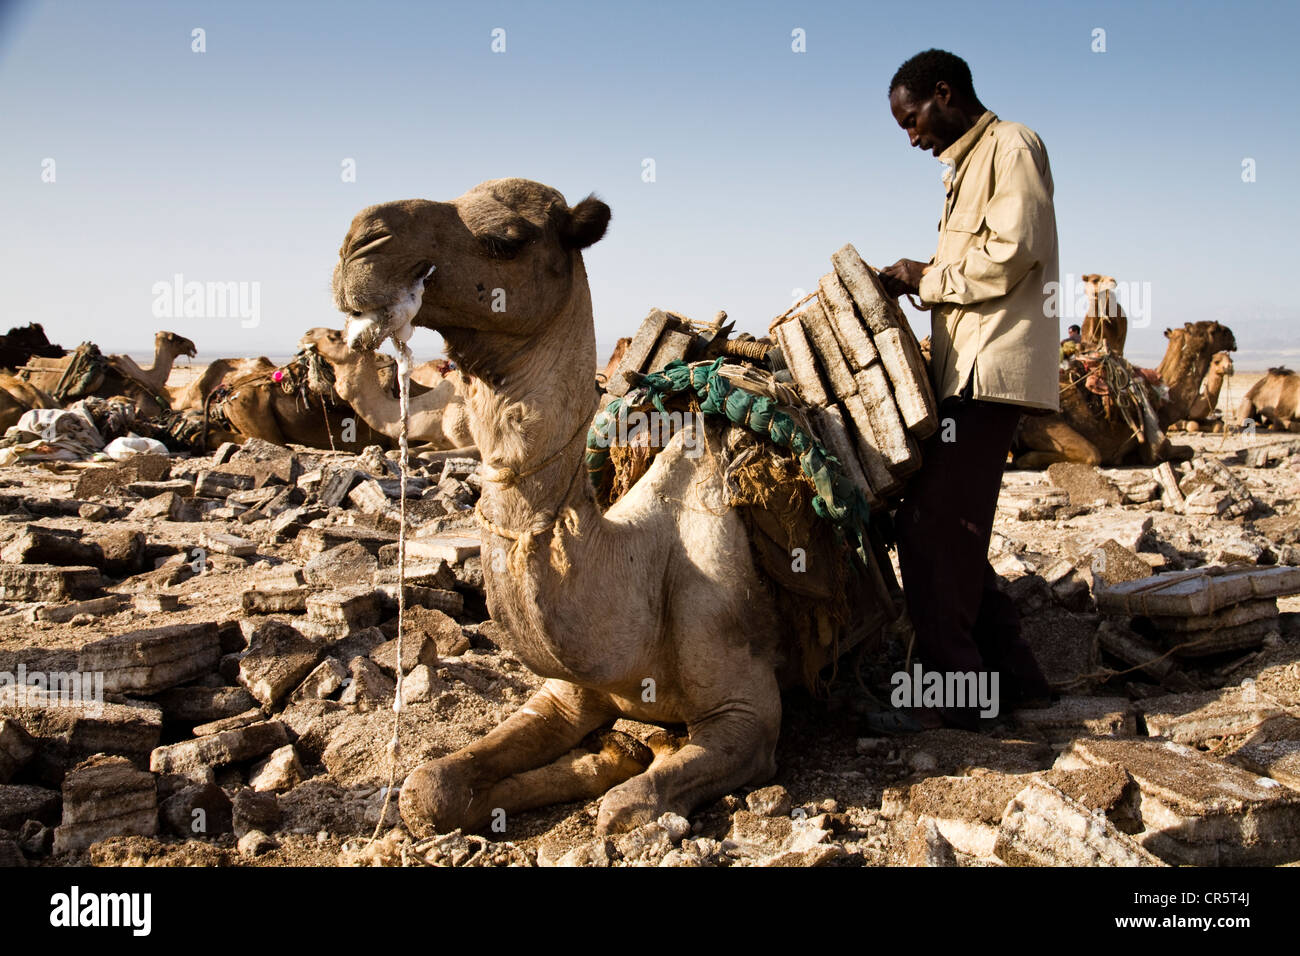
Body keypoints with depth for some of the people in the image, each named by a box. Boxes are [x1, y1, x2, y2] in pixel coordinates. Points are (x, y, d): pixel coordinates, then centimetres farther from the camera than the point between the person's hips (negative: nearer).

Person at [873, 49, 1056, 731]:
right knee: (953, 530, 10)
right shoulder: (966, 166, 25)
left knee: (932, 527, -12)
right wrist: (919, 282, 9)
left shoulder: (1012, 145, -4)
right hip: (965, 370, 10)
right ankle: (1010, 674, 18)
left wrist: (927, 278, -9)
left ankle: (950, 691, -5)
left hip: (991, 368, -10)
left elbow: (1014, 251, -18)